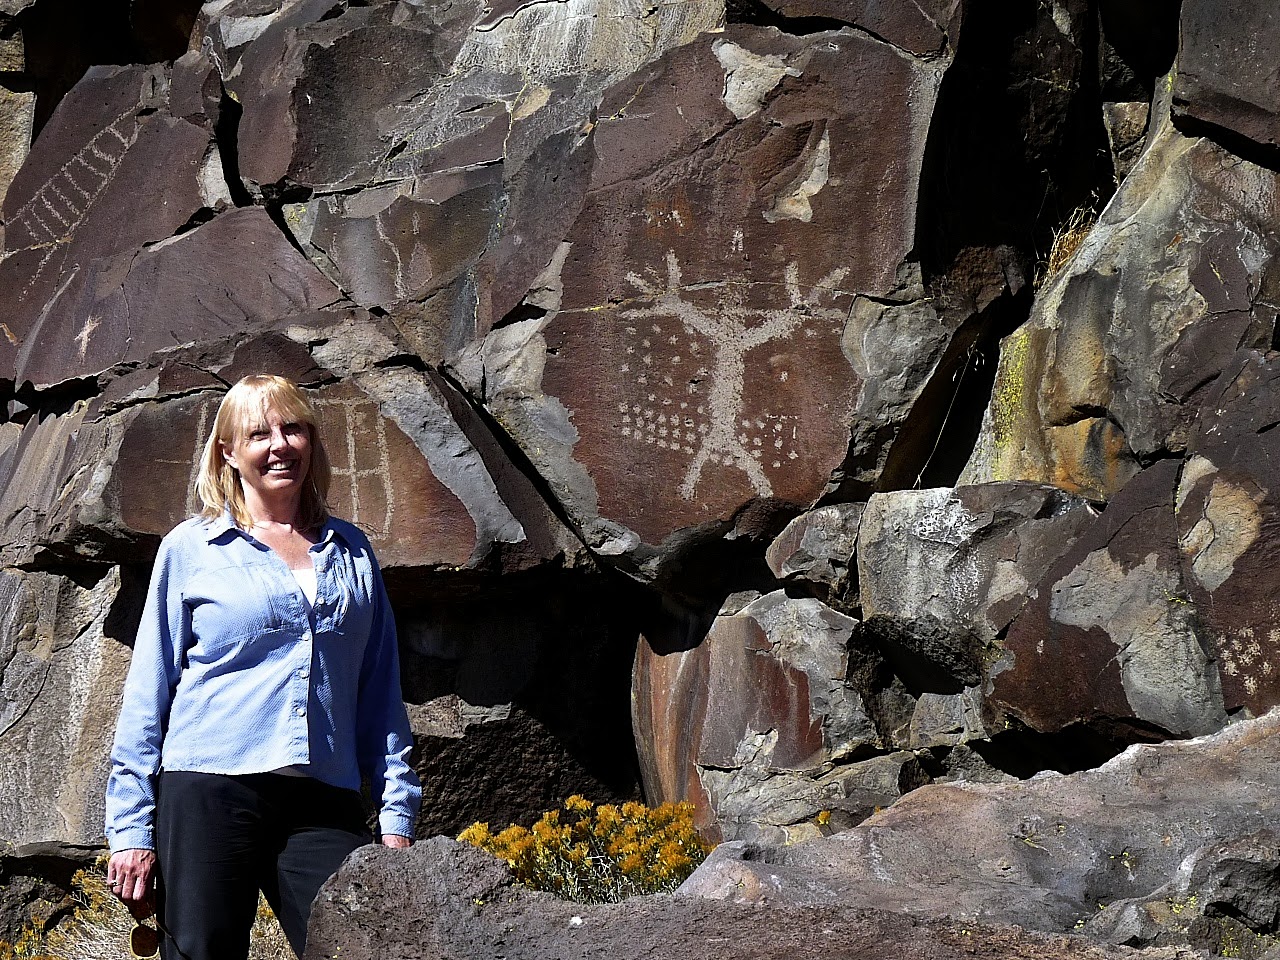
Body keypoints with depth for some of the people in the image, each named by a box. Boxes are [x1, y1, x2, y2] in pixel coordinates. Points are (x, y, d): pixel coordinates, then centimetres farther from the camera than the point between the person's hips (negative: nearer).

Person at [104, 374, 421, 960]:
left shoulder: (351, 554, 16)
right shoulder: (189, 549, 8)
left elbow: (381, 697, 17)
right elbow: (148, 696, 7)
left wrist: (397, 816, 8)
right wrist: (131, 828, 0)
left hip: (325, 804, 2)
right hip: (207, 795, -2)